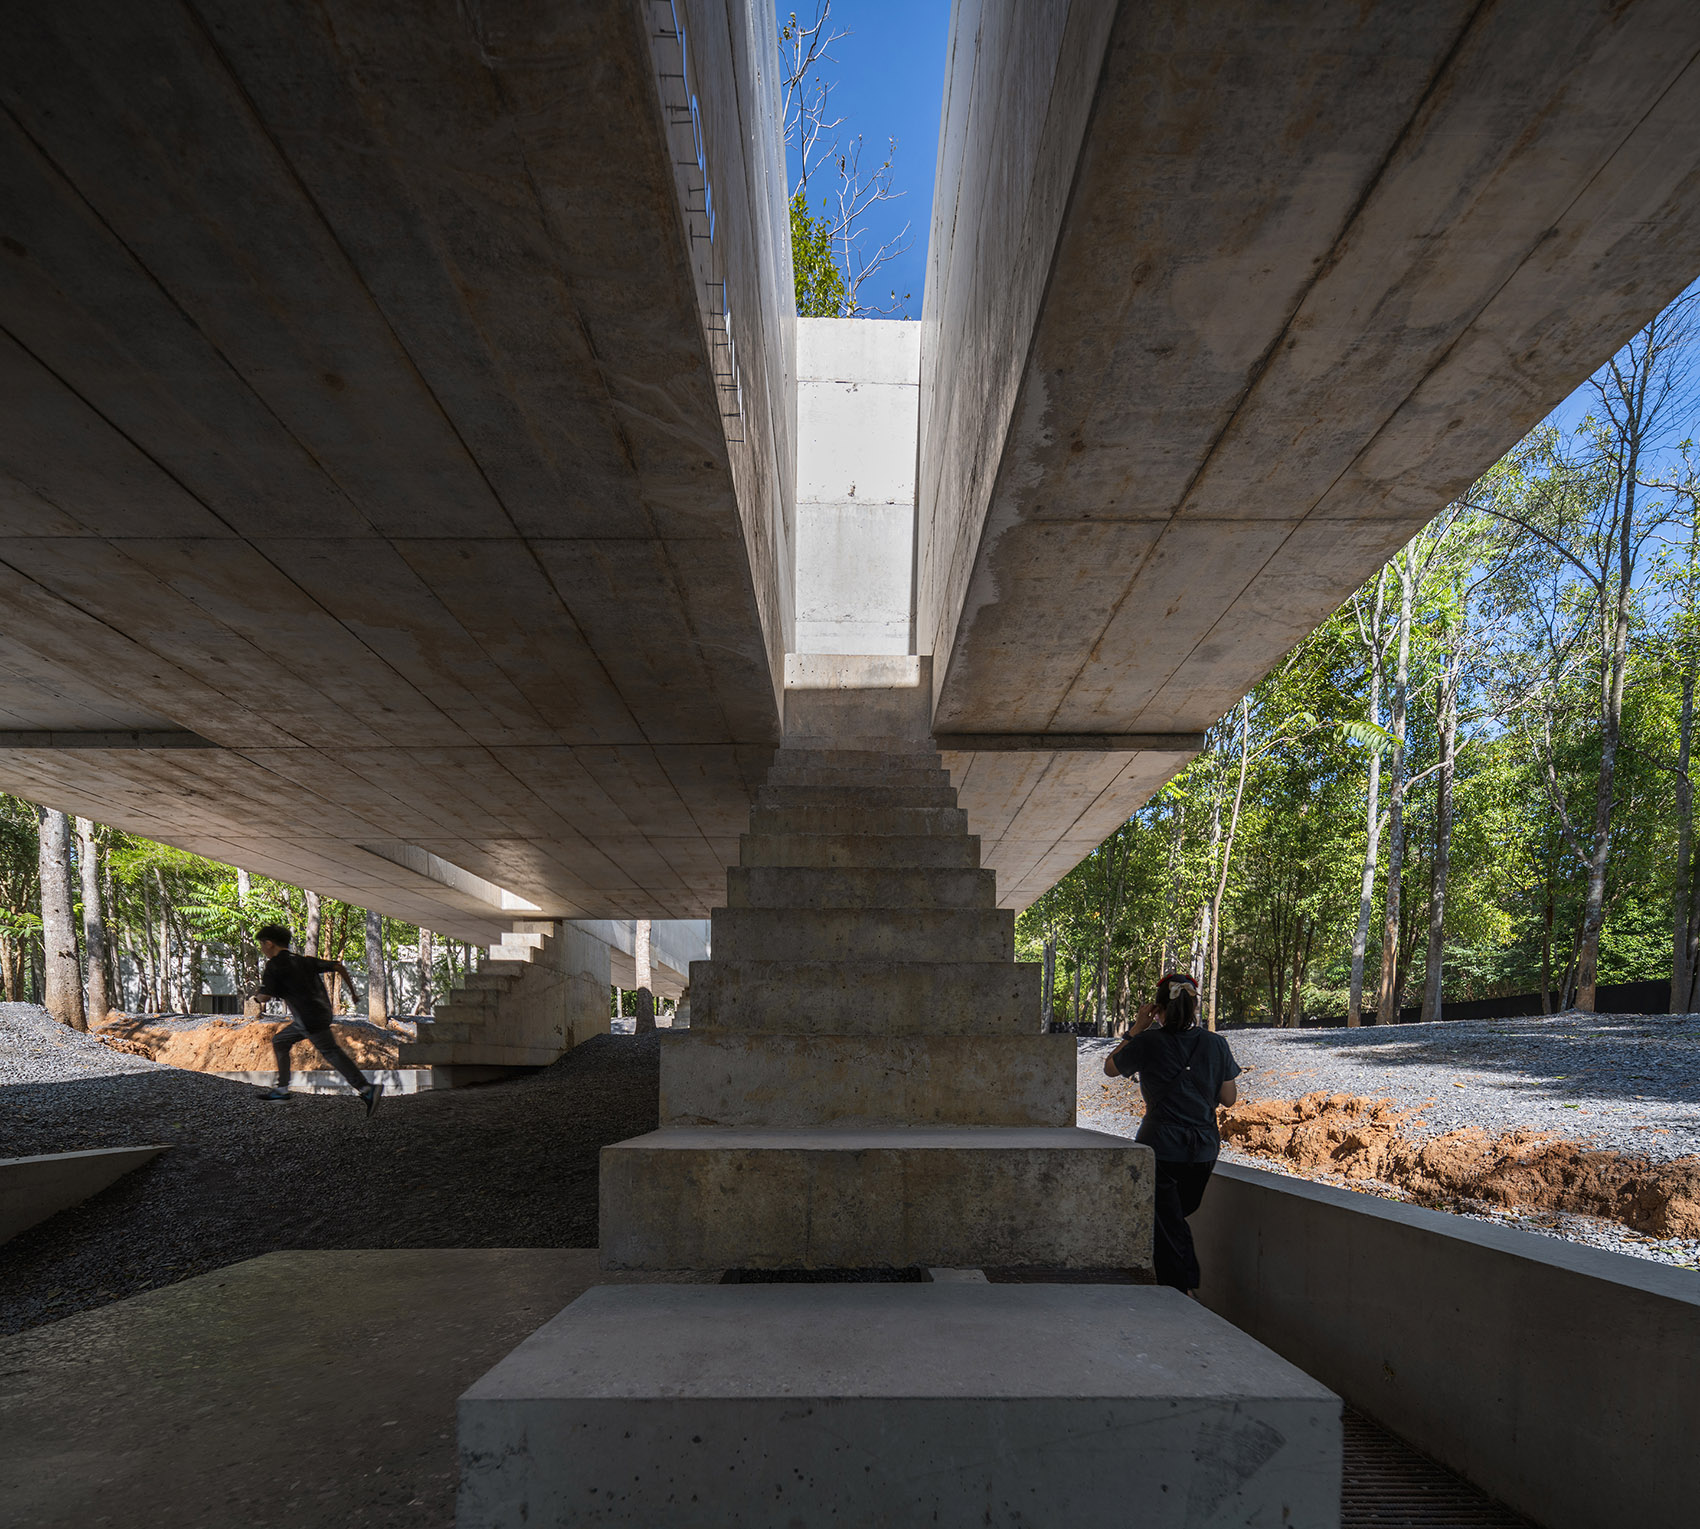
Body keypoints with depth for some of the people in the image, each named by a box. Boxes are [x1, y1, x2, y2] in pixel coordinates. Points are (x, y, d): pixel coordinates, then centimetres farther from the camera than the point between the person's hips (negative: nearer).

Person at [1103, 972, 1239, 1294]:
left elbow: (1110, 1067, 8)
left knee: (1166, 1224, 8)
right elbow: (1229, 1098, 4)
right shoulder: (1215, 1044, -3)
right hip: (1204, 1148, 4)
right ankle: (1192, 1284, 25)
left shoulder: (1148, 1043, -10)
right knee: (1178, 1217, 23)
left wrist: (1136, 1030, 9)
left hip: (1161, 1145, -4)